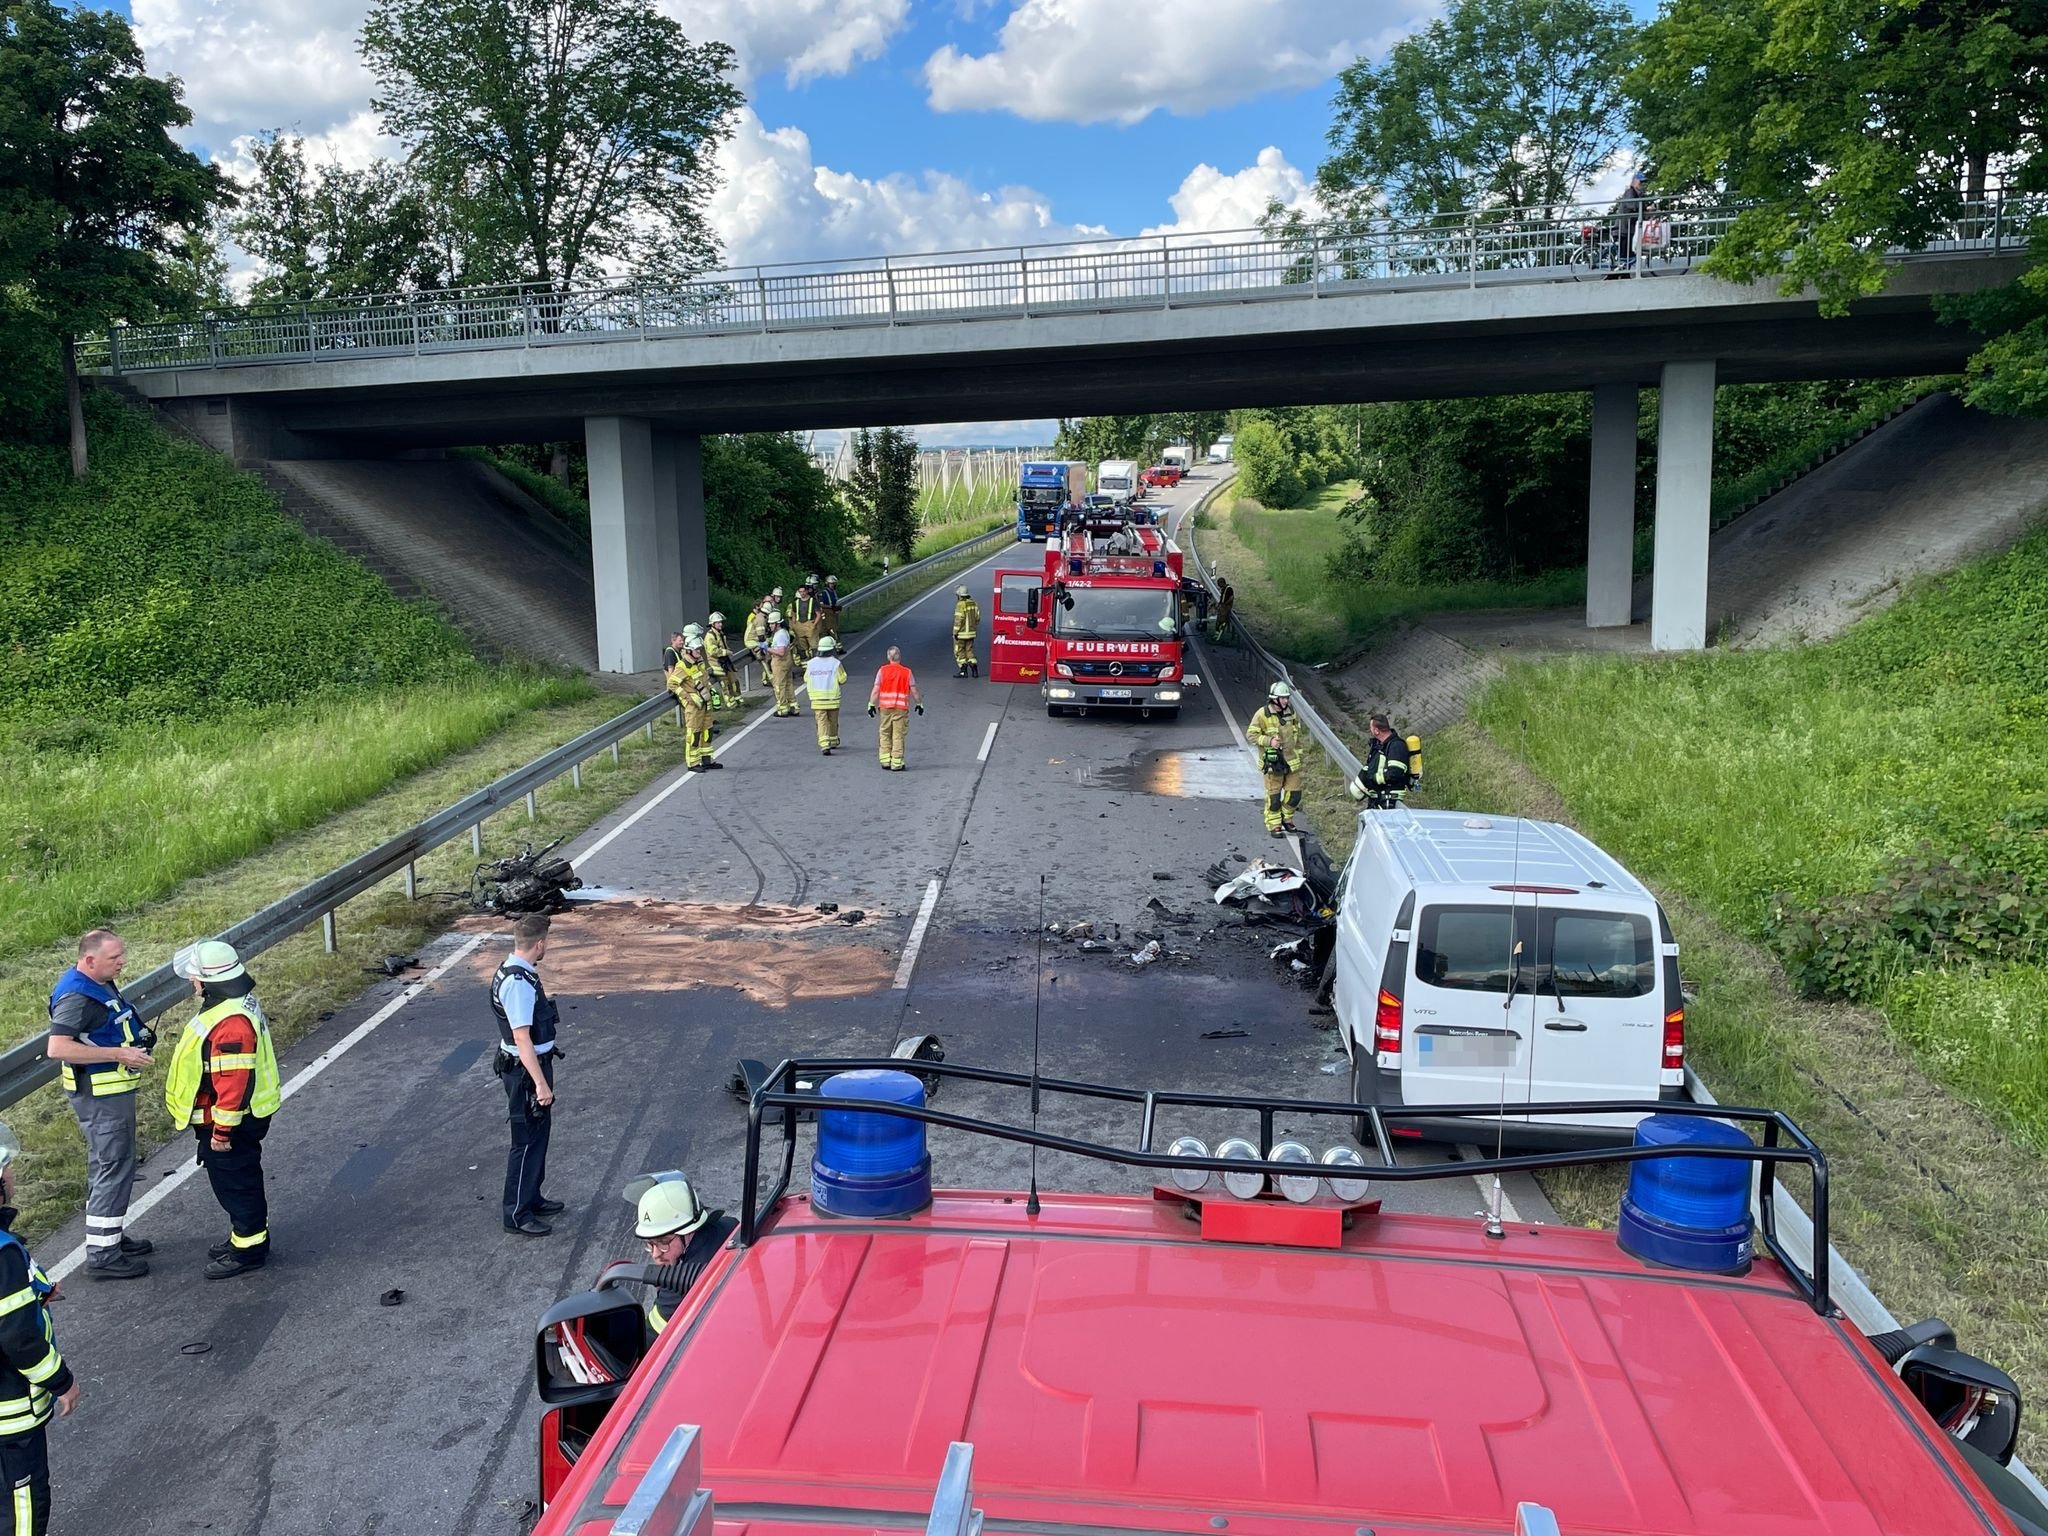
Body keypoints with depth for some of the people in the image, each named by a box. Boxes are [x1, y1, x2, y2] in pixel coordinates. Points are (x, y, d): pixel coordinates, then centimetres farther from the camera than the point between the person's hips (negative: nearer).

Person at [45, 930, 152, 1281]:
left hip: (112, 1090, 10)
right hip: (100, 1094, -10)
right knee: (114, 1167, -4)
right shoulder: (76, 996, -23)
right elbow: (57, 1048, -32)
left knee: (107, 1166, 20)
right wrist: (117, 1054, -30)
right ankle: (101, 1256, 3)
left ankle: (110, 1236, 34)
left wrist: (137, 1035, 10)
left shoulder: (101, 984, 8)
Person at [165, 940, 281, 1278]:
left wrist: (222, 1130, -22)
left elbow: (234, 1082, -29)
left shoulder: (231, 1022, -30)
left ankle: (248, 1249, 17)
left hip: (230, 1123, -10)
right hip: (247, 1115, 10)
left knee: (235, 1183, 4)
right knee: (240, 1181, 22)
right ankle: (248, 1236, 36)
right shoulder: (237, 1003, 5)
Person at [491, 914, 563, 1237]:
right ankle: (517, 1214, 13)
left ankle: (532, 1199, 35)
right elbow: (522, 1038, -28)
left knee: (538, 1134, 21)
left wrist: (541, 997, 45)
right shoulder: (518, 983, -27)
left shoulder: (519, 972, 4)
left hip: (532, 1064, 10)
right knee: (527, 1141, 1)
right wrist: (541, 1083, -27)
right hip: (525, 1070, -10)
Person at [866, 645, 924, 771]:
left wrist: (871, 705, 3)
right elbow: (914, 691, 1)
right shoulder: (907, 672, 0)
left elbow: (875, 690, -3)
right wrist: (919, 704, 14)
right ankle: (896, 764, 2)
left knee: (885, 734, 13)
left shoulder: (882, 670, 0)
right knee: (898, 736, 1)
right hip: (901, 708, -1)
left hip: (885, 707, 1)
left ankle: (885, 761, 12)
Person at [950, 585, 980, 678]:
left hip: (961, 633, -7)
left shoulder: (960, 605, -17)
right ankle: (974, 670, 4)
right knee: (969, 651, 14)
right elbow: (977, 618, 9)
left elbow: (958, 620, -20)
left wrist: (955, 632, -15)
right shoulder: (973, 603, 5)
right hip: (971, 632, 7)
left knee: (959, 651, 4)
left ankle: (963, 671, 2)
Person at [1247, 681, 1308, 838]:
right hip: (1272, 762, -5)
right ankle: (1274, 826, 11)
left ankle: (1286, 819, 29)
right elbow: (1250, 734, -10)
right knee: (1274, 796, 1)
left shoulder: (1292, 713, 6)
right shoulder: (1263, 715, -10)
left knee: (1294, 794, 7)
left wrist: (1299, 750, 16)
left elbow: (1301, 732, 22)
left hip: (1292, 761, 5)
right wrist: (1269, 741, -21)